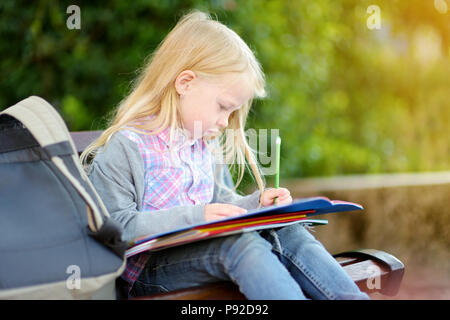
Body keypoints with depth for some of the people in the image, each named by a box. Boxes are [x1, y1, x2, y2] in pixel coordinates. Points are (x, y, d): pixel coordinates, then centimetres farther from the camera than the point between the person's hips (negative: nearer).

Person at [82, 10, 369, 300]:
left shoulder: (205, 144, 16)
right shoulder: (123, 148, -12)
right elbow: (115, 227, -19)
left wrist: (257, 203, 5)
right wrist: (194, 217, -25)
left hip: (205, 247, 8)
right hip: (149, 269, -8)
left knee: (287, 233, -14)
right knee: (240, 243, -33)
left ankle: (352, 297, -21)